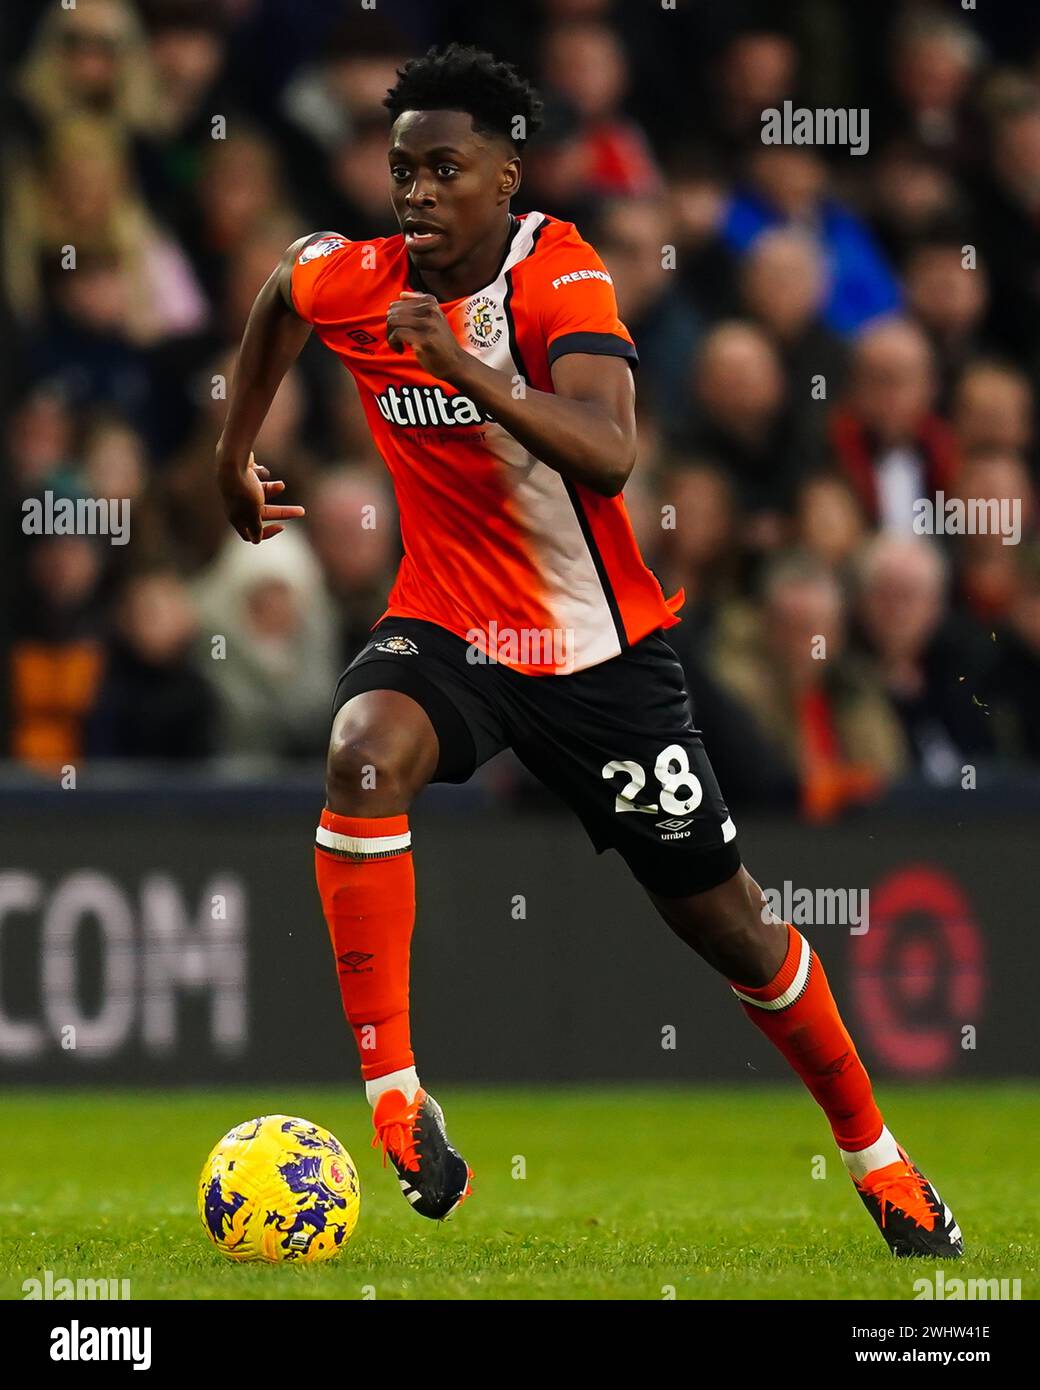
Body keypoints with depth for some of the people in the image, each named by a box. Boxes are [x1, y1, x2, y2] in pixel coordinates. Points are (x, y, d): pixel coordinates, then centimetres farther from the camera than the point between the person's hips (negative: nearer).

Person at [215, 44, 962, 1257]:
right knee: (364, 754, -33)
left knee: (721, 919, 5)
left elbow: (607, 455, -37)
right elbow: (282, 290, 21)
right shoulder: (351, 281, -7)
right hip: (446, 629, 2)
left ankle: (875, 1155, 27)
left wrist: (463, 367, -48)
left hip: (600, 651, -2)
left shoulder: (559, 279, -21)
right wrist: (233, 454, 23)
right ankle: (392, 1092, -29)